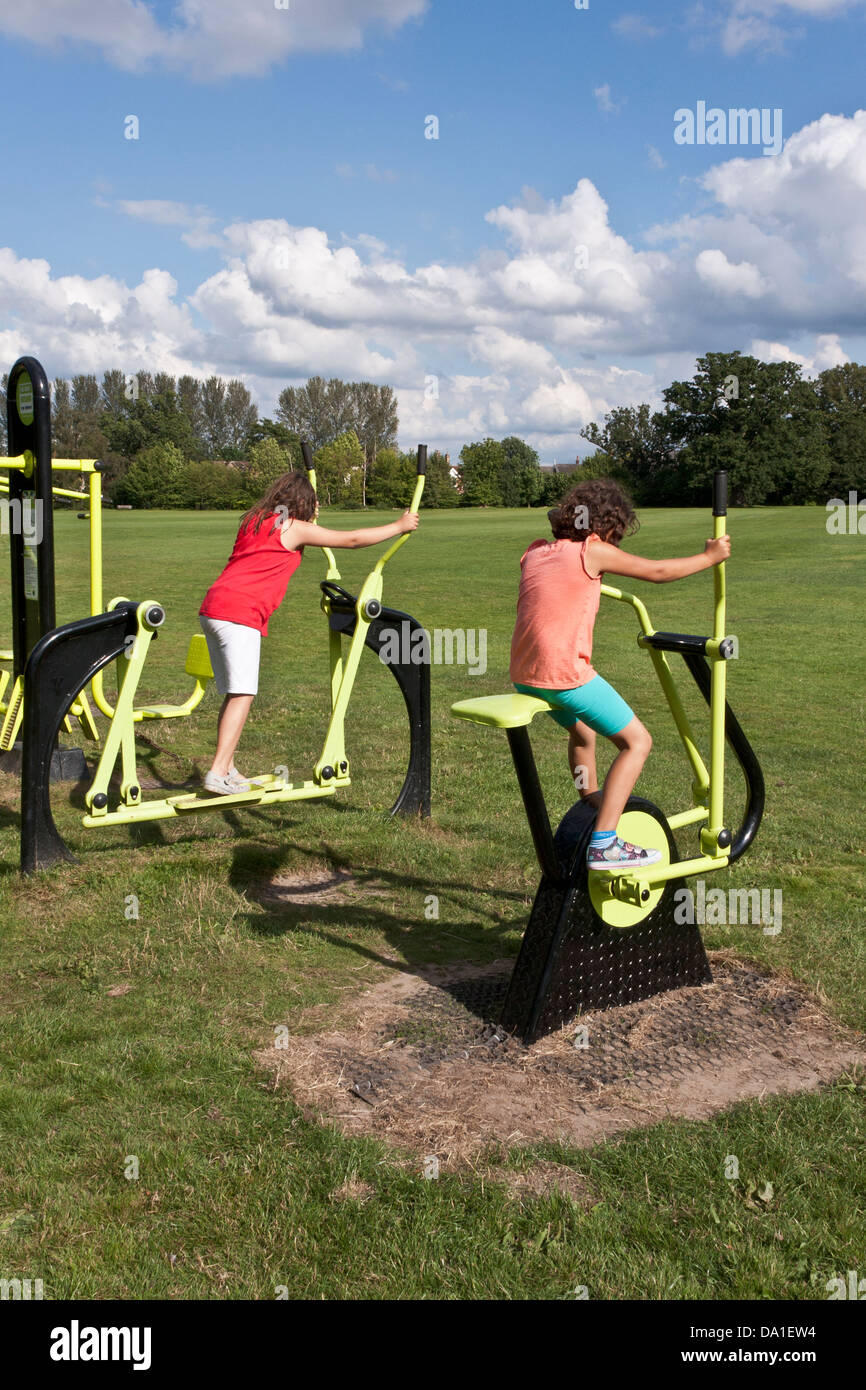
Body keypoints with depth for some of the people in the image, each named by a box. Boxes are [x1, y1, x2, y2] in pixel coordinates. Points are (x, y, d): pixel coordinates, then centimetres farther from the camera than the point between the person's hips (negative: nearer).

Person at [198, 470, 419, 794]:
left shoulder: (253, 521, 21)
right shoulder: (295, 528, -1)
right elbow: (351, 539, 3)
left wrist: (308, 518, 54)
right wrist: (399, 526, 14)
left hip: (213, 608, 9)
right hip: (239, 613, -9)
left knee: (234, 694, 12)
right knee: (243, 694, -10)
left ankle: (227, 770, 13)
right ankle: (218, 774, -16)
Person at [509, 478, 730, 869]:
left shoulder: (535, 551, 13)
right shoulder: (593, 551, -5)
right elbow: (658, 572, 1)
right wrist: (710, 557, 15)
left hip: (524, 676, 8)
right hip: (567, 676, -8)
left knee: (582, 731, 33)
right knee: (637, 742, 1)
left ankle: (591, 808, 49)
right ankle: (604, 844, -7)